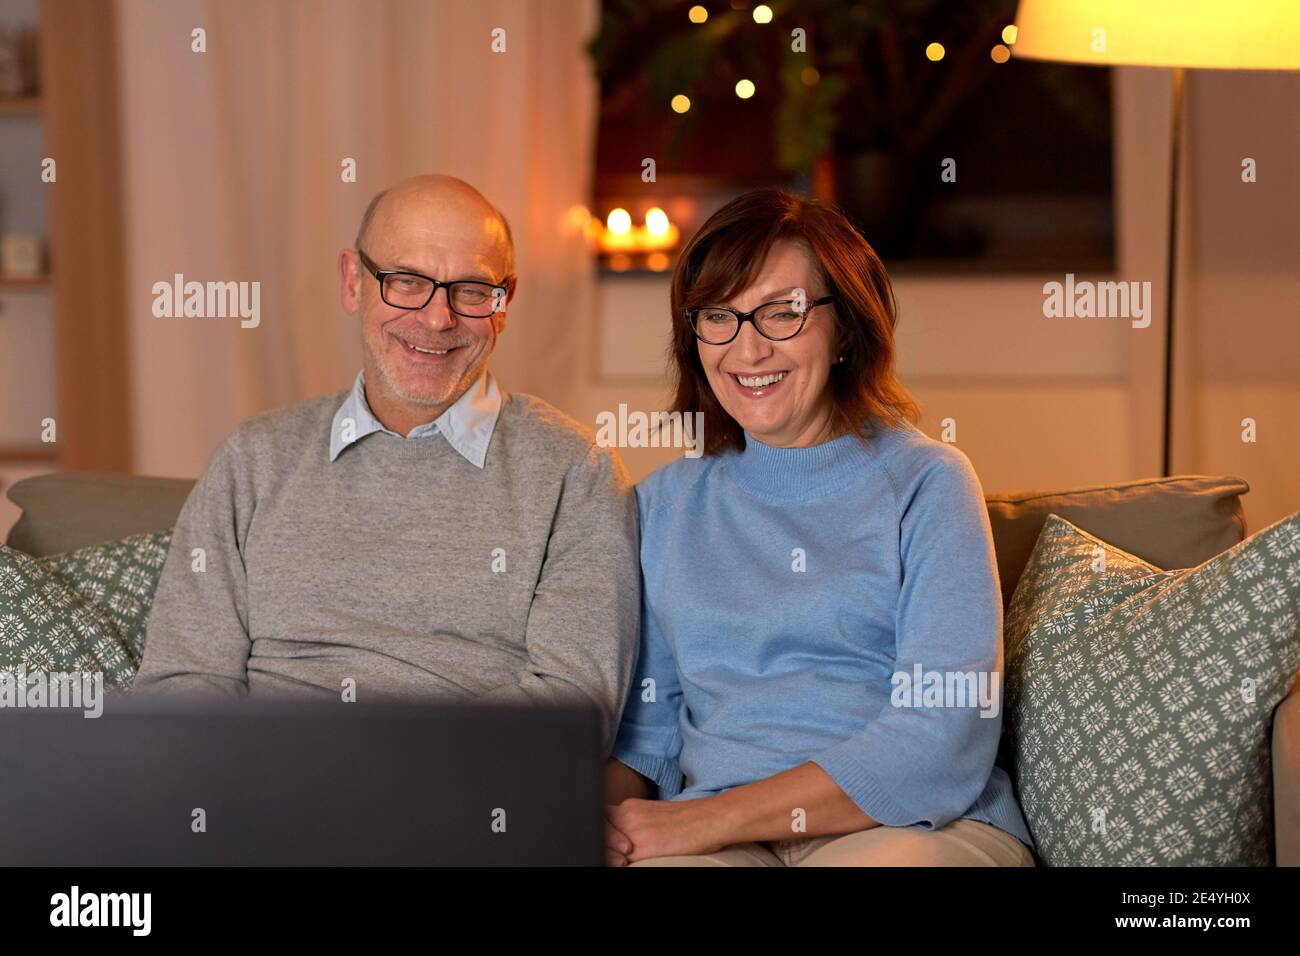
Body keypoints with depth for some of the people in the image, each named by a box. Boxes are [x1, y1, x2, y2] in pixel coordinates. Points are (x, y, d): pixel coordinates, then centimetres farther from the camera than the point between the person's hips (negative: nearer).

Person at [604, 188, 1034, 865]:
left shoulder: (926, 483, 2)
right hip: (717, 837, 2)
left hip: (916, 827, -2)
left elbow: (941, 746, -10)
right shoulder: (665, 503, 16)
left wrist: (708, 818, -15)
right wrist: (605, 817, -7)